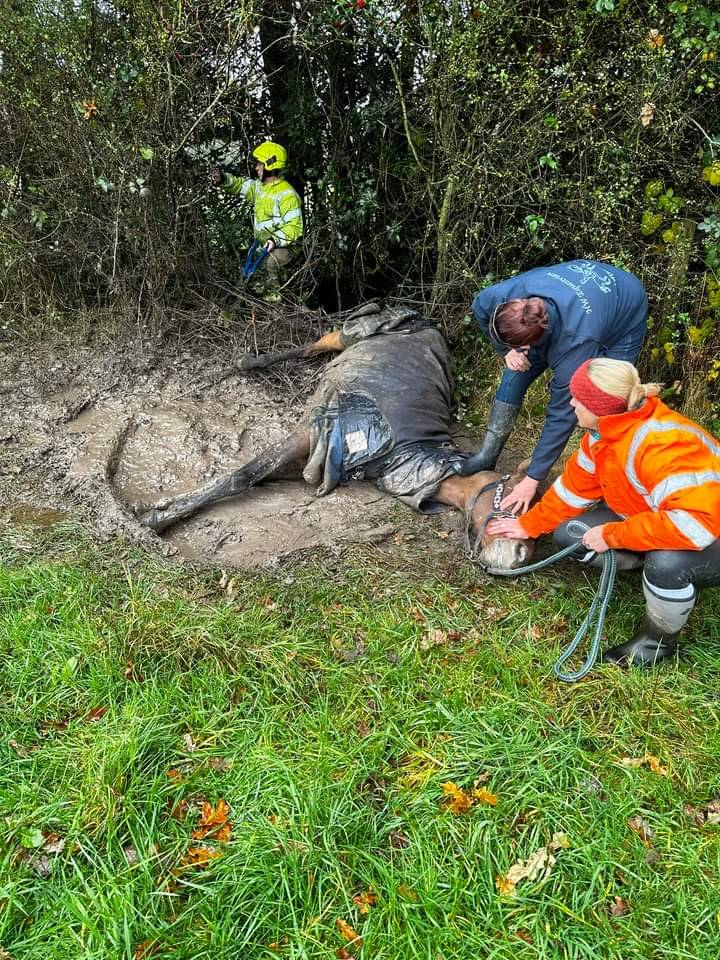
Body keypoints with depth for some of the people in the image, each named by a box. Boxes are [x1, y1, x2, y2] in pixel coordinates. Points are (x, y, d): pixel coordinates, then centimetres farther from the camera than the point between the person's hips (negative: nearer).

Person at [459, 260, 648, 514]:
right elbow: (480, 306, -8)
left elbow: (562, 413, -38)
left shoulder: (576, 343, -45)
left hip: (625, 315, -5)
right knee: (516, 373, -6)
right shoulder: (511, 294, -34)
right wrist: (507, 351, -17)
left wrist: (533, 479, -33)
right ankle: (486, 457, 4)